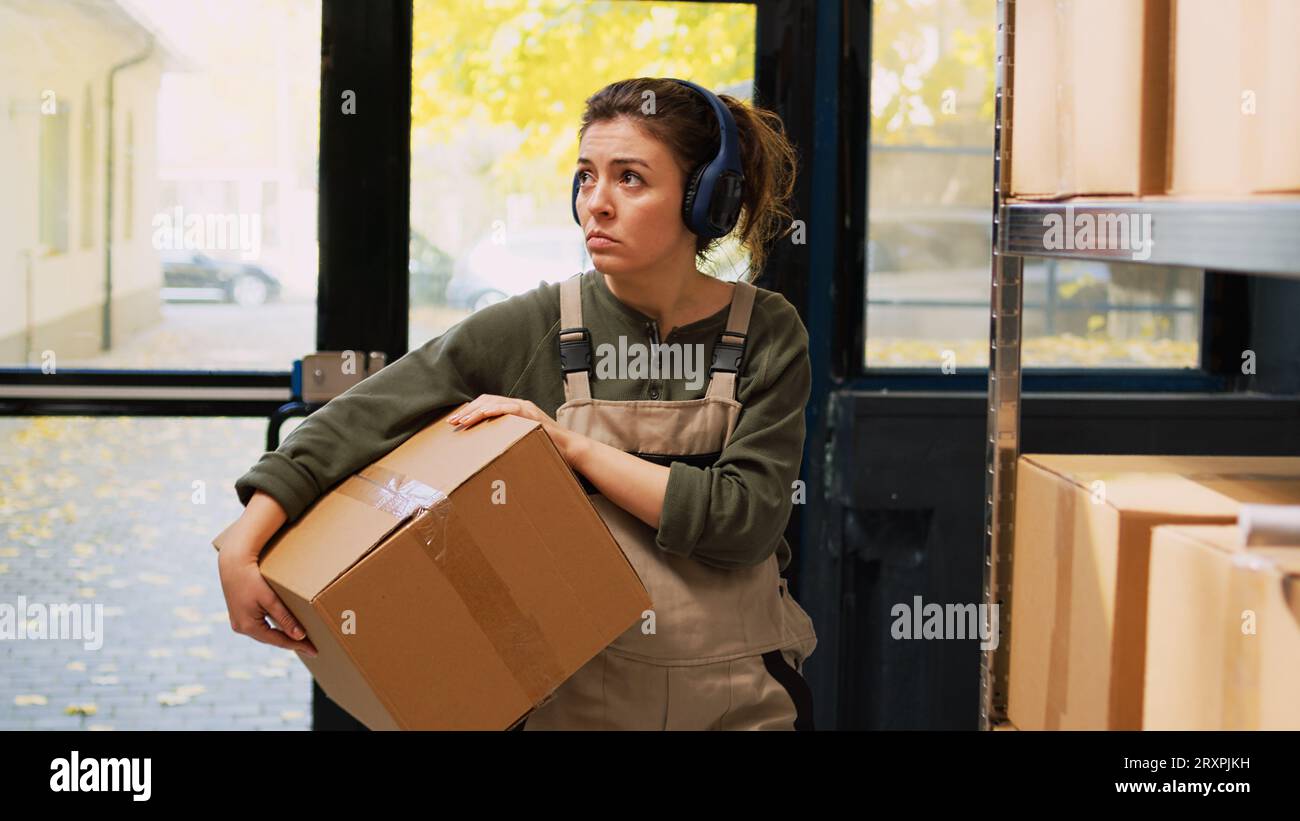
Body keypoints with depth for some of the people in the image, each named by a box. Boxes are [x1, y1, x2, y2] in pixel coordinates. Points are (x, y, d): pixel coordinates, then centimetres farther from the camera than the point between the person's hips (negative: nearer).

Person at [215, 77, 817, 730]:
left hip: (739, 701, 0)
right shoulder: (533, 329, -5)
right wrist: (243, 544, -18)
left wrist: (574, 446, -18)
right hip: (577, 699, 1)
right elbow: (359, 418, -7)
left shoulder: (769, 334, -5)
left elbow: (746, 516, -16)